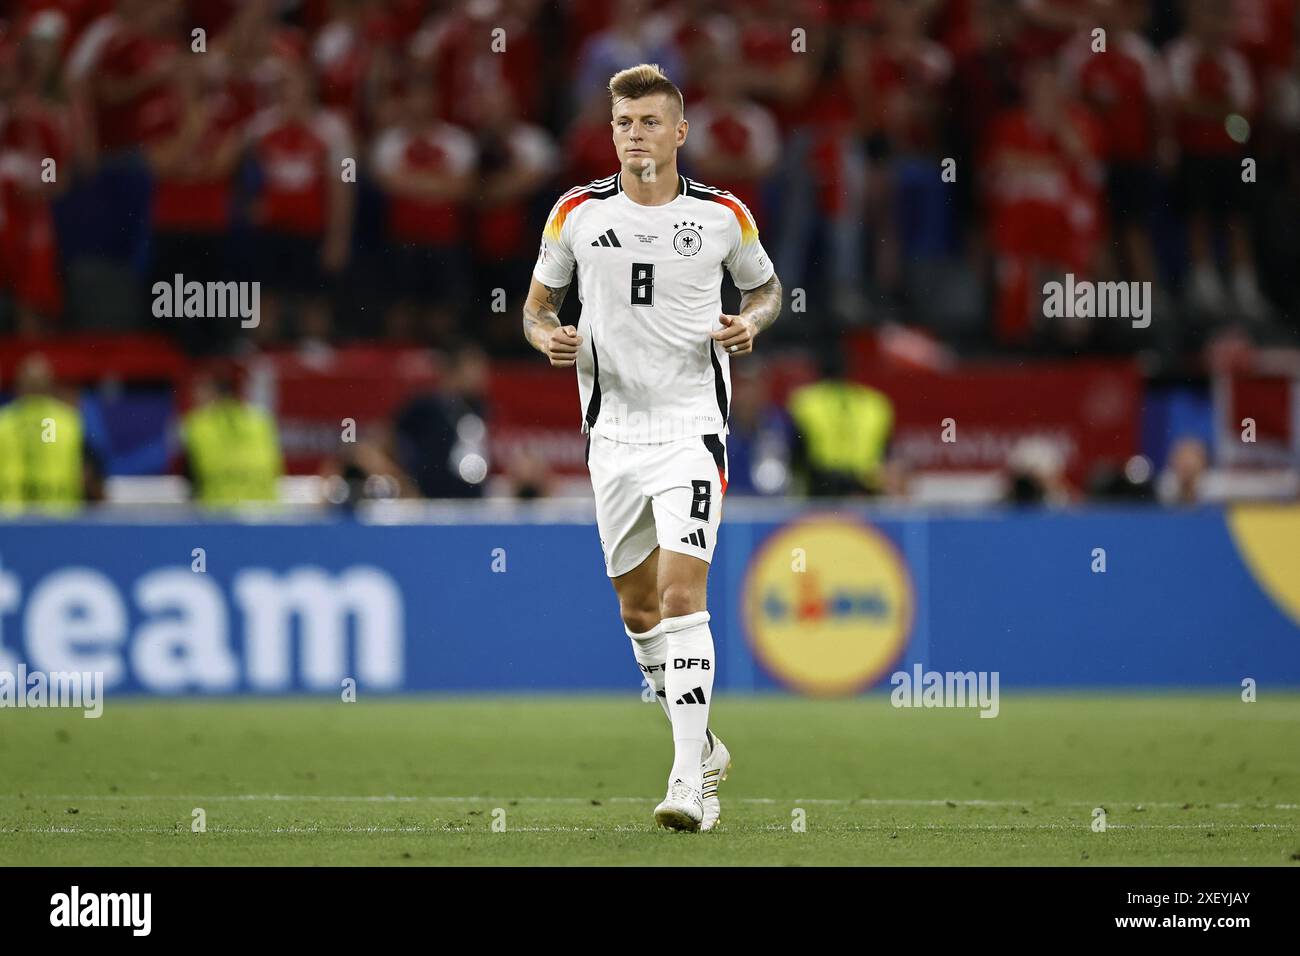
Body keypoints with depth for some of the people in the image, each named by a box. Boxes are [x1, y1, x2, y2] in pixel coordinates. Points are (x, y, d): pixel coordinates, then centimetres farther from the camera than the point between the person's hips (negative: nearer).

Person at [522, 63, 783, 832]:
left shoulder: (723, 214, -1)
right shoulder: (577, 213, 2)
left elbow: (766, 284, 16)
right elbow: (537, 305, 12)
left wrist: (751, 322, -6)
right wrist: (549, 337, -10)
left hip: (691, 427, -3)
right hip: (614, 429, 4)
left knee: (681, 593, -17)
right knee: (638, 608, 11)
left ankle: (690, 783, -21)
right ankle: (703, 745, 32)